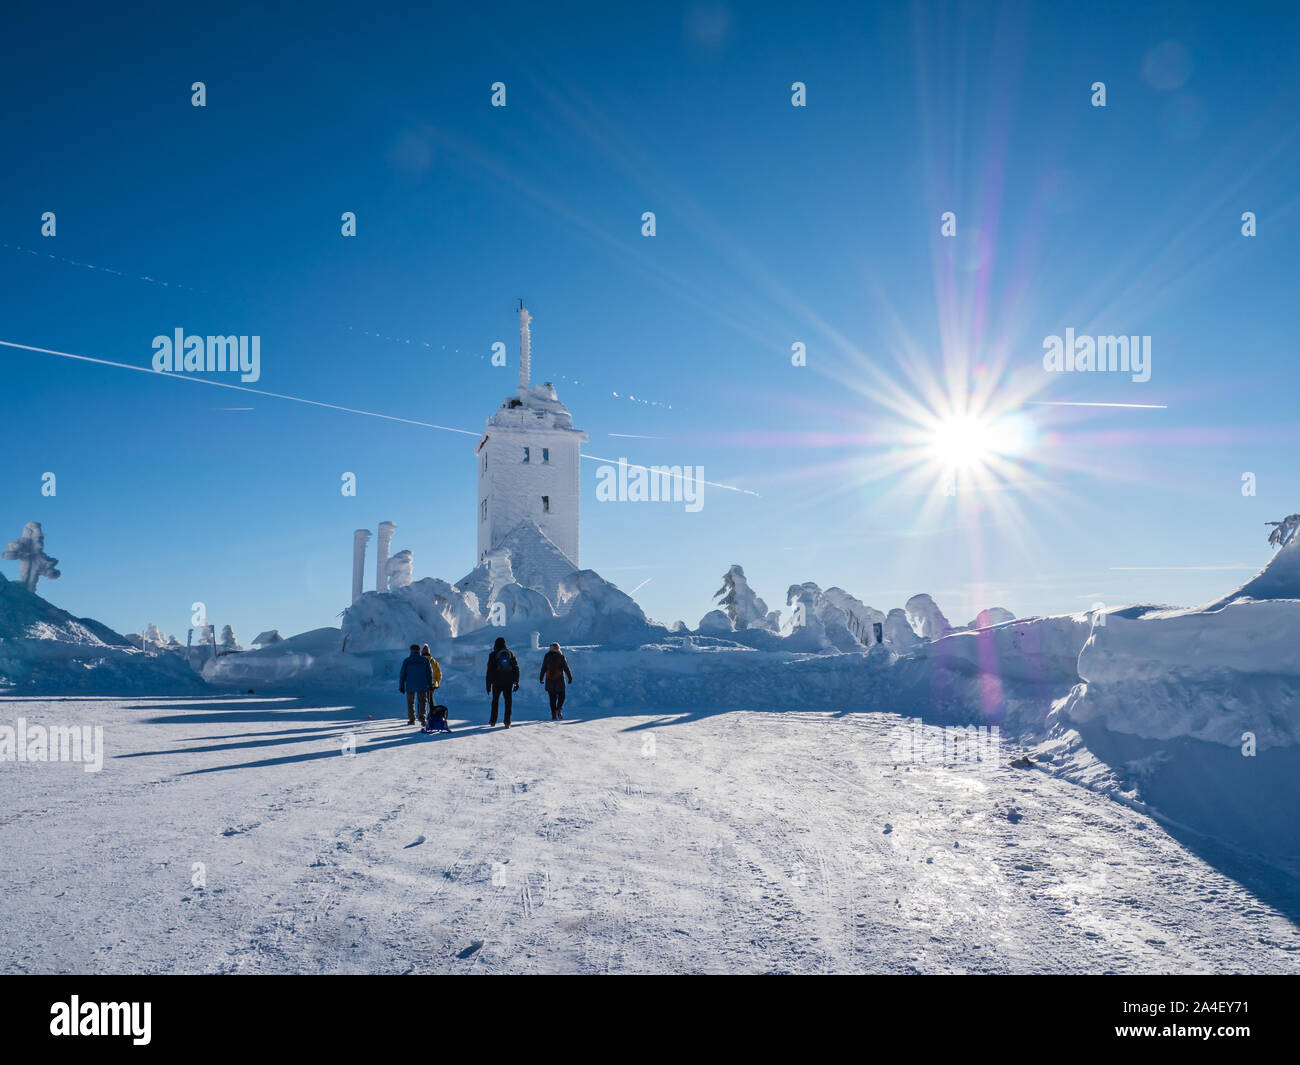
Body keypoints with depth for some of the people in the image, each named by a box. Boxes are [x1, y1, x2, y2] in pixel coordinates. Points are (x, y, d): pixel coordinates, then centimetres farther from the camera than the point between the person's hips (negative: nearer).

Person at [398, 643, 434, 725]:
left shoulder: (406, 661, -4)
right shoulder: (425, 660, 0)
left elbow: (402, 675, -2)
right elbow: (430, 673, 2)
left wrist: (401, 686, 4)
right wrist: (430, 685, 8)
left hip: (410, 686, 0)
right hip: (422, 686, 1)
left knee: (410, 702, 12)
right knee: (423, 701, 11)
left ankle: (411, 719, 12)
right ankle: (422, 716, -6)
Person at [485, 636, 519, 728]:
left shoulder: (493, 655, -3)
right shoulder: (511, 654, 5)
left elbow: (490, 670, -3)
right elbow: (516, 668, 6)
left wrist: (488, 684, 2)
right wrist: (516, 682, 10)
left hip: (497, 682, -2)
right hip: (508, 682, 2)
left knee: (495, 700, 11)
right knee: (508, 701, 3)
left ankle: (493, 721, 12)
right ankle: (507, 722, -2)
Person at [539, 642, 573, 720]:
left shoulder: (547, 656, 5)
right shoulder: (561, 656, -2)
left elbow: (543, 668, 8)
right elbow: (566, 668, -3)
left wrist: (541, 678, 18)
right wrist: (570, 677, 4)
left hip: (549, 680, 3)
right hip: (559, 680, -2)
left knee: (552, 698, 7)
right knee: (561, 696, 10)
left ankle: (554, 715, 4)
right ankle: (558, 710, -13)